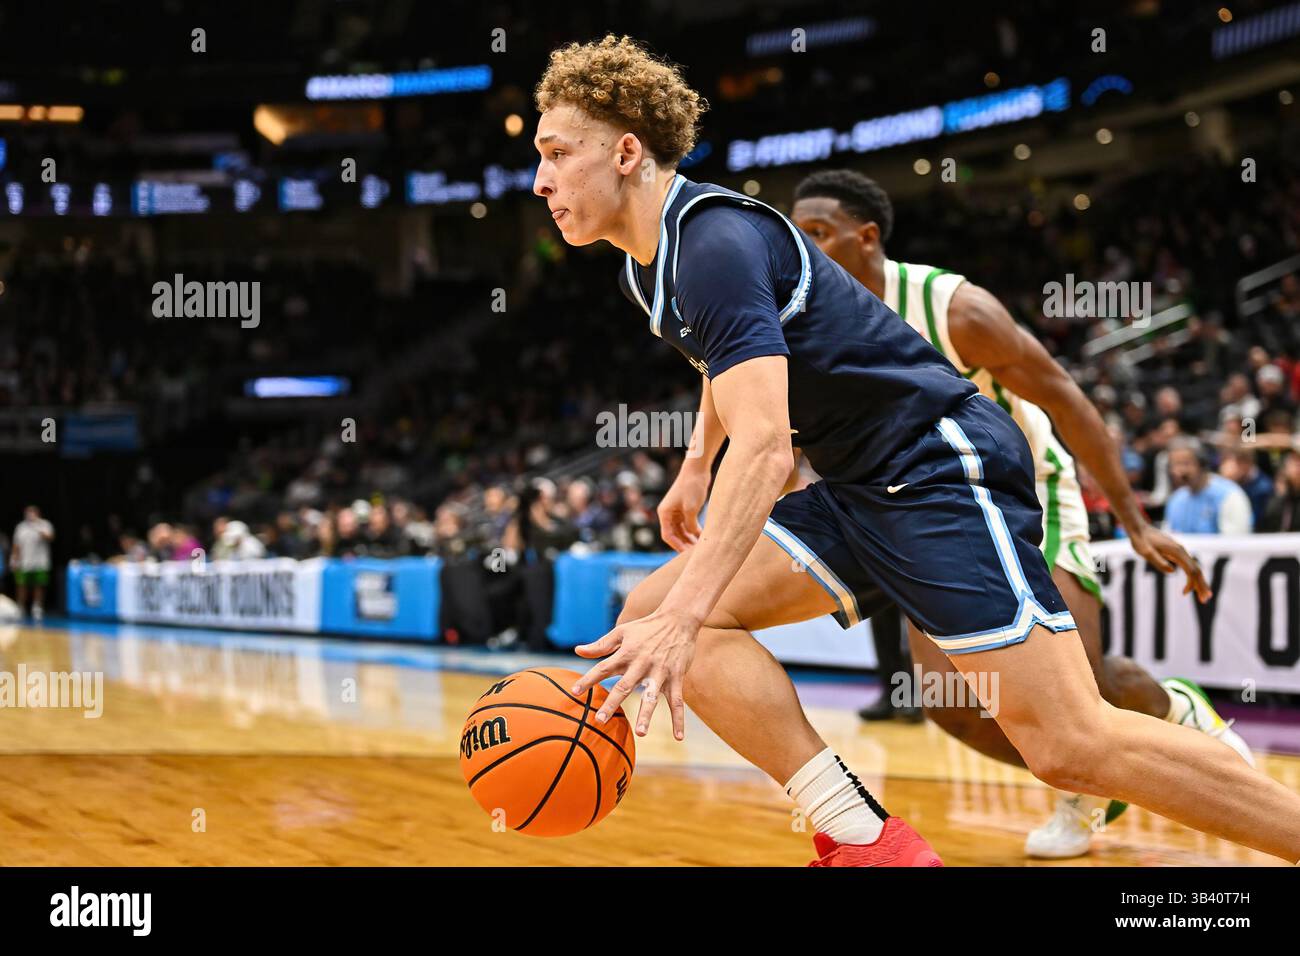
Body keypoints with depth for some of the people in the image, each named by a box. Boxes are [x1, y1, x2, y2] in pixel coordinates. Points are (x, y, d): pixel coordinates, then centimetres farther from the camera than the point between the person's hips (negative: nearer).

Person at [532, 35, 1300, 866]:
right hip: (859, 492, 10)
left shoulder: (713, 244, -20)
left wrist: (682, 619, -38)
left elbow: (764, 450, -32)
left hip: (945, 465, -10)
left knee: (1071, 746, -19)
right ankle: (865, 842, -11)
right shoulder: (647, 264, 11)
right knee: (649, 615, -5)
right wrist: (696, 469, 42)